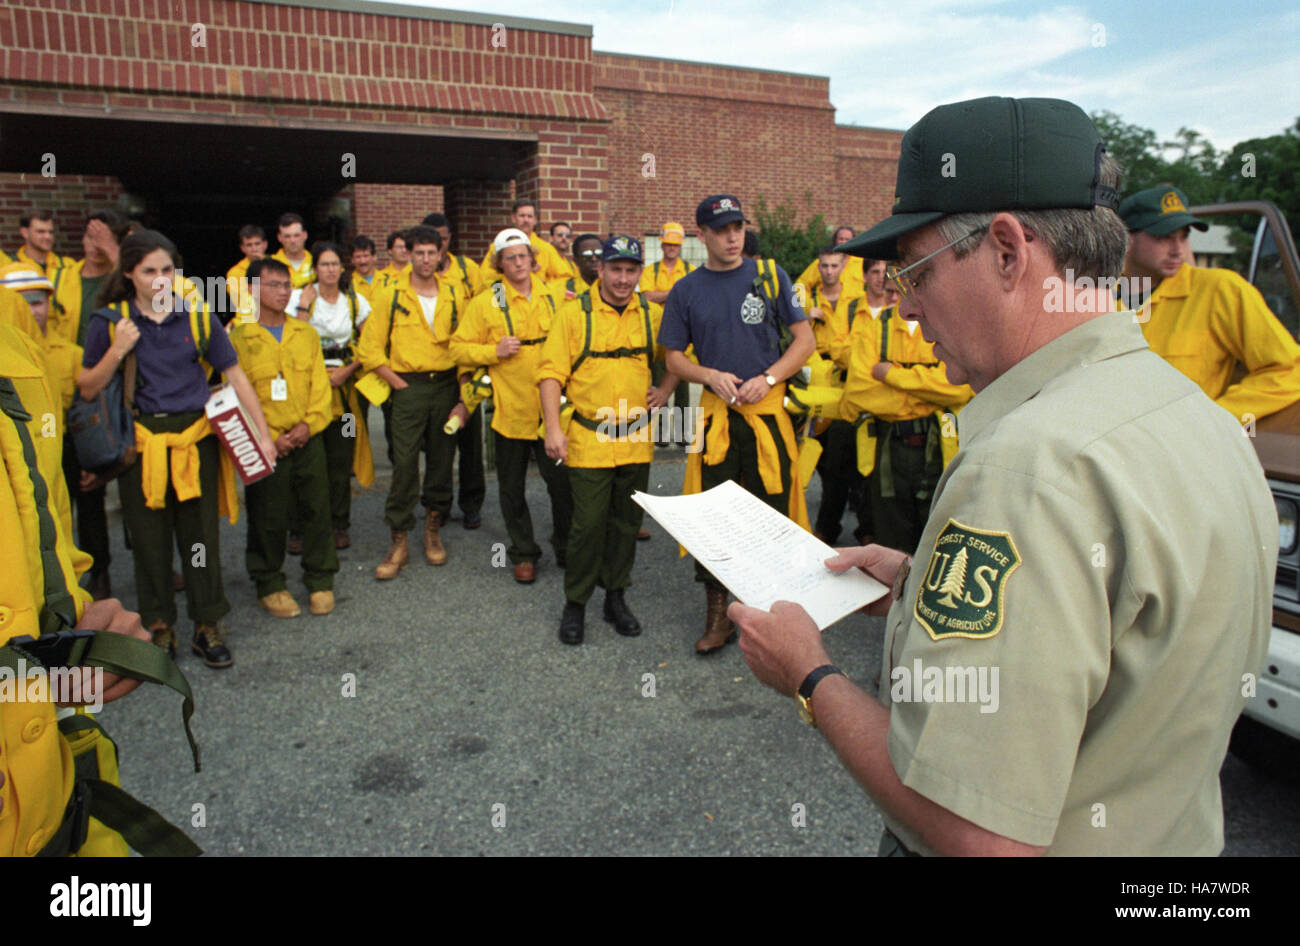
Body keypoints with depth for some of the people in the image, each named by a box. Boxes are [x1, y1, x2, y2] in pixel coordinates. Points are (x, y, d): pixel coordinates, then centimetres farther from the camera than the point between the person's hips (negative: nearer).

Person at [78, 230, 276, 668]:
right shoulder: (110, 321, 1)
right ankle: (159, 627, 24)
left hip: (196, 438, 0)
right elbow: (87, 390, 3)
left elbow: (234, 374, 4)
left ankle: (207, 627, 18)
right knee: (149, 540, 8)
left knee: (201, 534, 5)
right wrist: (117, 352, -14)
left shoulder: (197, 316, 2)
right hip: (141, 442, 0)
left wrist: (262, 432, 0)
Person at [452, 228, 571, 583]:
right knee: (512, 487, 9)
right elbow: (459, 348, -1)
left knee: (562, 480, 1)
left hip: (551, 406, 1)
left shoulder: (552, 294, 7)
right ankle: (523, 553, 26)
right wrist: (495, 350, -15)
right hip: (510, 407, -1)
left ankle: (566, 547, 23)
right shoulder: (486, 302, -1)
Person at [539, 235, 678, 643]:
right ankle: (575, 603, 17)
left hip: (636, 439, 4)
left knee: (626, 522, 12)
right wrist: (553, 428, -14)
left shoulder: (653, 314, 4)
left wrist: (665, 390, 4)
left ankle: (616, 597, 28)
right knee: (588, 524, -1)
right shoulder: (573, 313, -5)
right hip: (588, 440, -3)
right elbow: (551, 373, -7)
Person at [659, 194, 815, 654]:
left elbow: (805, 340, 4)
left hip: (767, 410, 0)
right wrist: (711, 375, -10)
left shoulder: (770, 276, 4)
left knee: (772, 509, 3)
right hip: (715, 413, 1)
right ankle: (718, 613, 14)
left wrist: (767, 379, -10)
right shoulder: (686, 291, 6)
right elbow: (674, 357, 9)